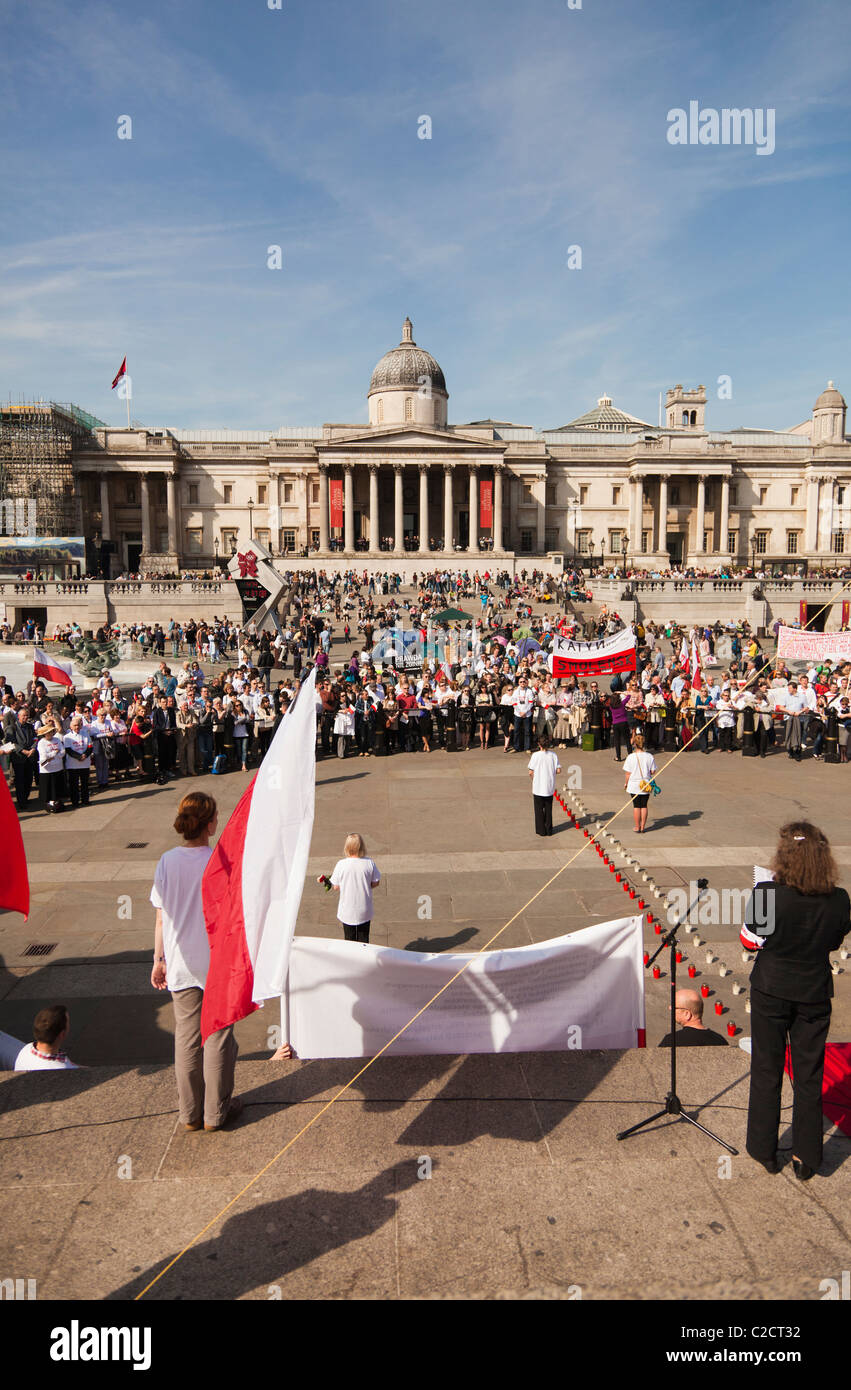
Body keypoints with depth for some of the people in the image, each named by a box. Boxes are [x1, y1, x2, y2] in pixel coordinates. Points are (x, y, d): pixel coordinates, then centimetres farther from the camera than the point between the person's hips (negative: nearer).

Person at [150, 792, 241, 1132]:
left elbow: (161, 918, 0)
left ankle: (190, 1113, 27)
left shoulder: (168, 862, -7)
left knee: (186, 1038, 15)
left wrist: (159, 960, 12)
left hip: (181, 966, 3)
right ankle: (216, 1112, 23)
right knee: (218, 1037, 11)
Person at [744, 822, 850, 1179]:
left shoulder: (766, 894, -23)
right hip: (814, 994, 2)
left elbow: (749, 941, -9)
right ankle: (805, 1157, 27)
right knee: (809, 1075, 16)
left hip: (770, 992, -2)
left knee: (767, 1071, 14)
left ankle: (764, 1151, 27)